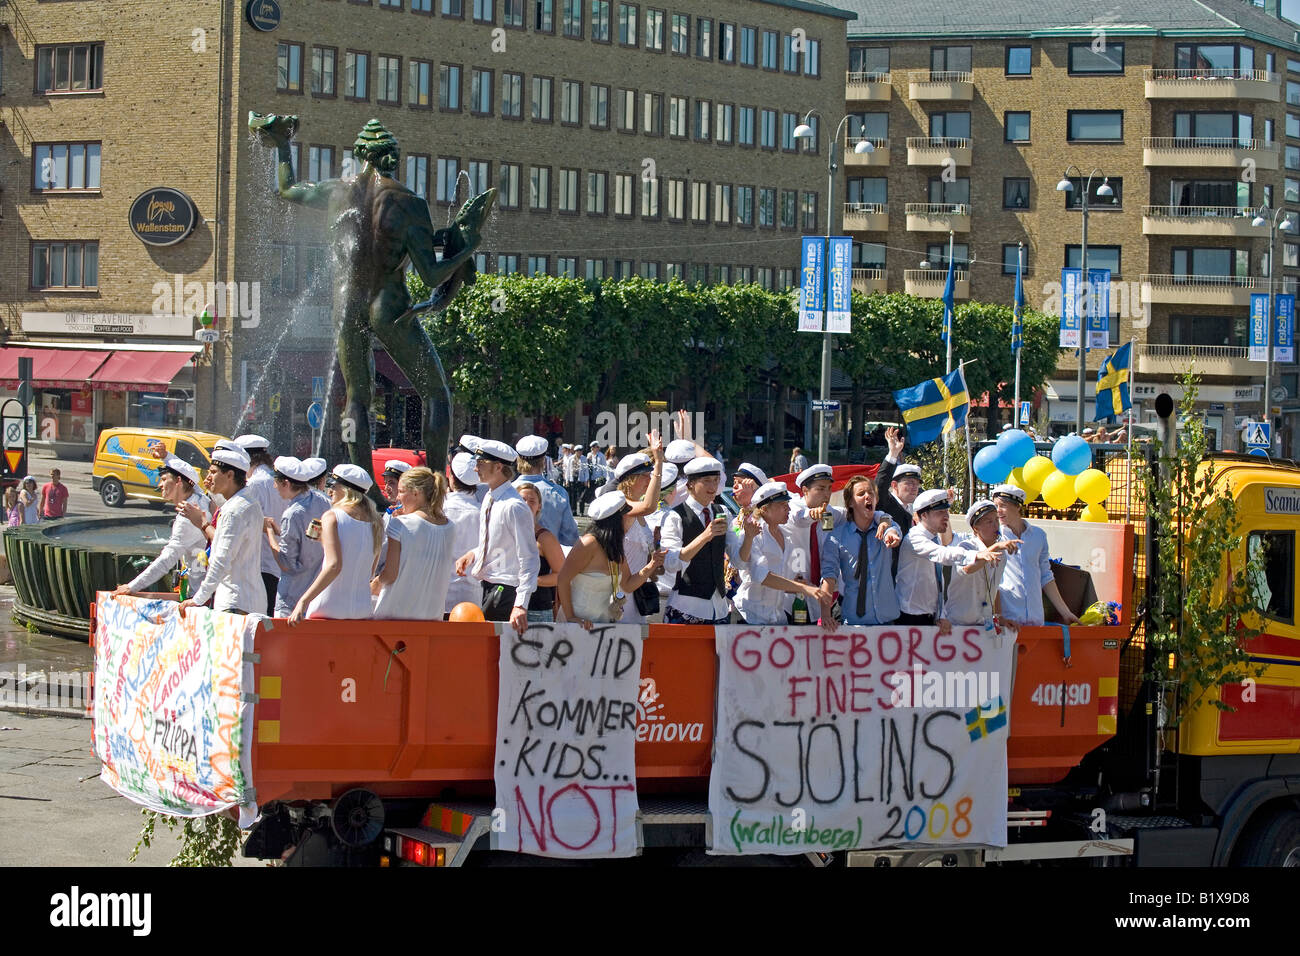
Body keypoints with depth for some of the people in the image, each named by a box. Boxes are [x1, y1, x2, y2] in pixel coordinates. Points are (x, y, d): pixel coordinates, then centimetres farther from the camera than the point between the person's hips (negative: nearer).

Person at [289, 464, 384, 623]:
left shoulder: (332, 516, -7)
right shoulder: (375, 523, 9)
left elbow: (334, 566, -20)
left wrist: (303, 601, -21)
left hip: (328, 609, -5)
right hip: (362, 609, 6)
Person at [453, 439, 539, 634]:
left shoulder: (514, 507, -18)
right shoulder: (489, 499, 11)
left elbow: (529, 559, -21)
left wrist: (521, 605, -28)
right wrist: (474, 553, 6)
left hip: (505, 590, -9)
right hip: (488, 587, 9)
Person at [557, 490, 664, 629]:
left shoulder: (617, 550, 9)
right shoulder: (589, 544, -16)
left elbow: (628, 585, 12)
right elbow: (563, 579, -16)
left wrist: (651, 565, -3)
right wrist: (570, 617, -19)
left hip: (604, 622, 7)